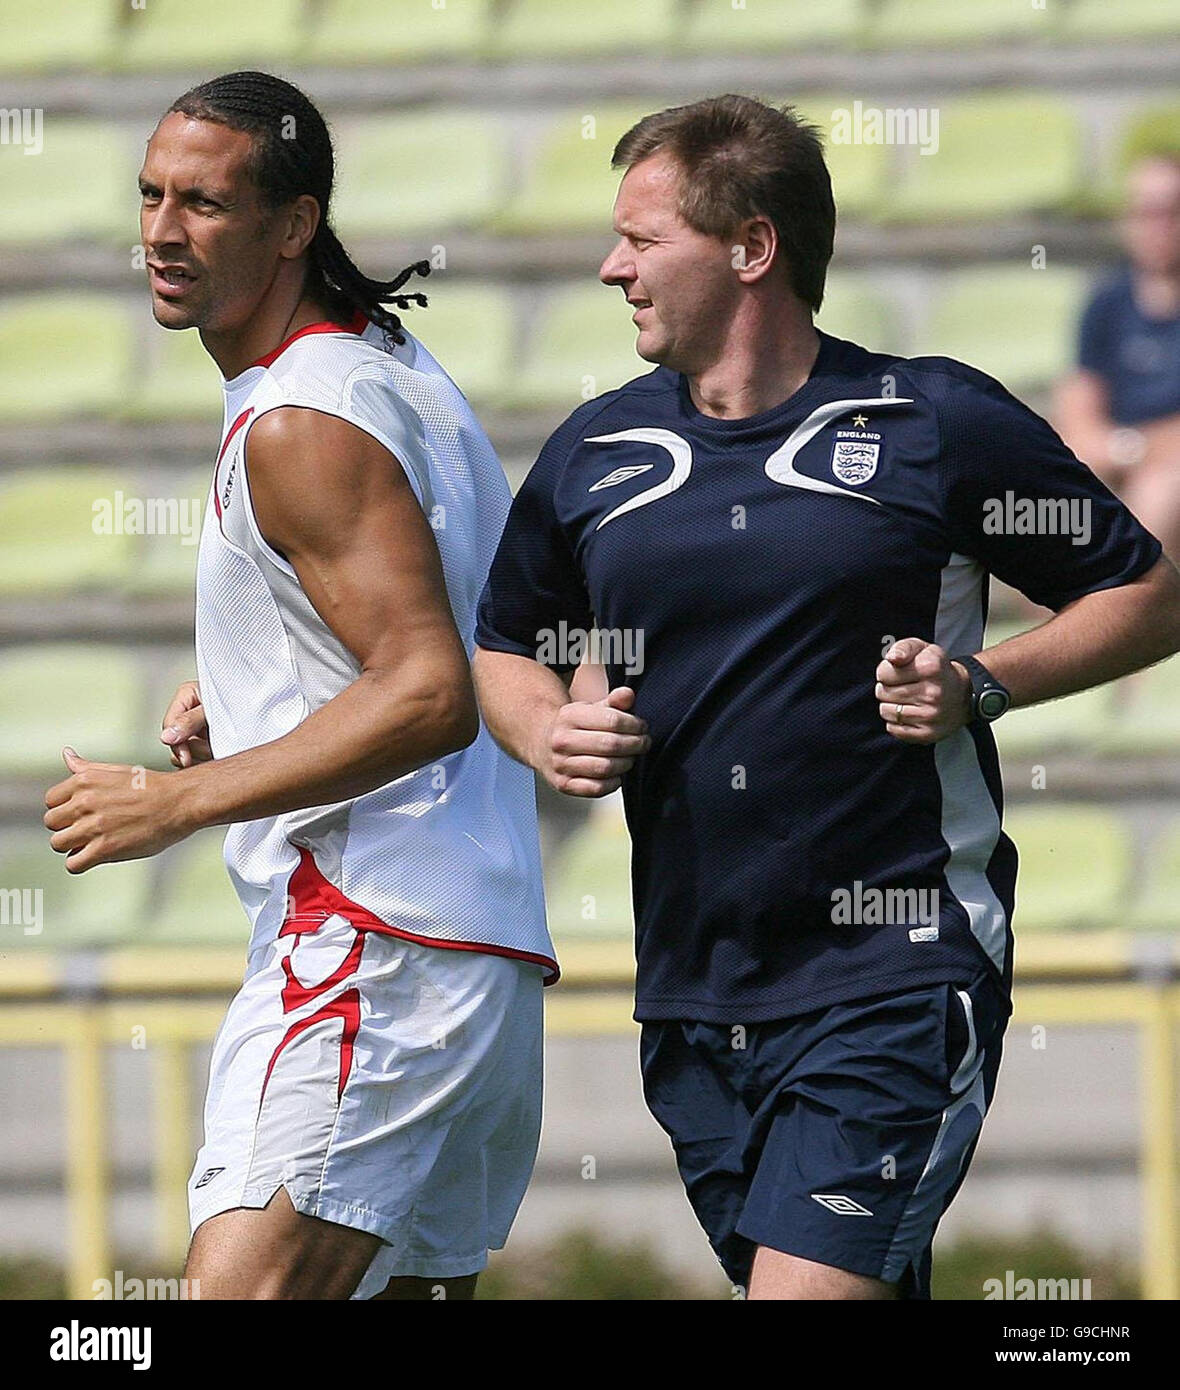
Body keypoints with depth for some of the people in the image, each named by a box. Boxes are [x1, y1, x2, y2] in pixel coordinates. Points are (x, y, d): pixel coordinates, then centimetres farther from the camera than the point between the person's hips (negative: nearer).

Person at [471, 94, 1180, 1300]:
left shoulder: (940, 423, -2)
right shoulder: (594, 455, 10)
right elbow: (504, 646, 25)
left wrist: (982, 684, -11)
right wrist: (550, 731, 2)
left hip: (897, 983, -5)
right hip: (694, 1000, 5)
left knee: (808, 1285, -19)